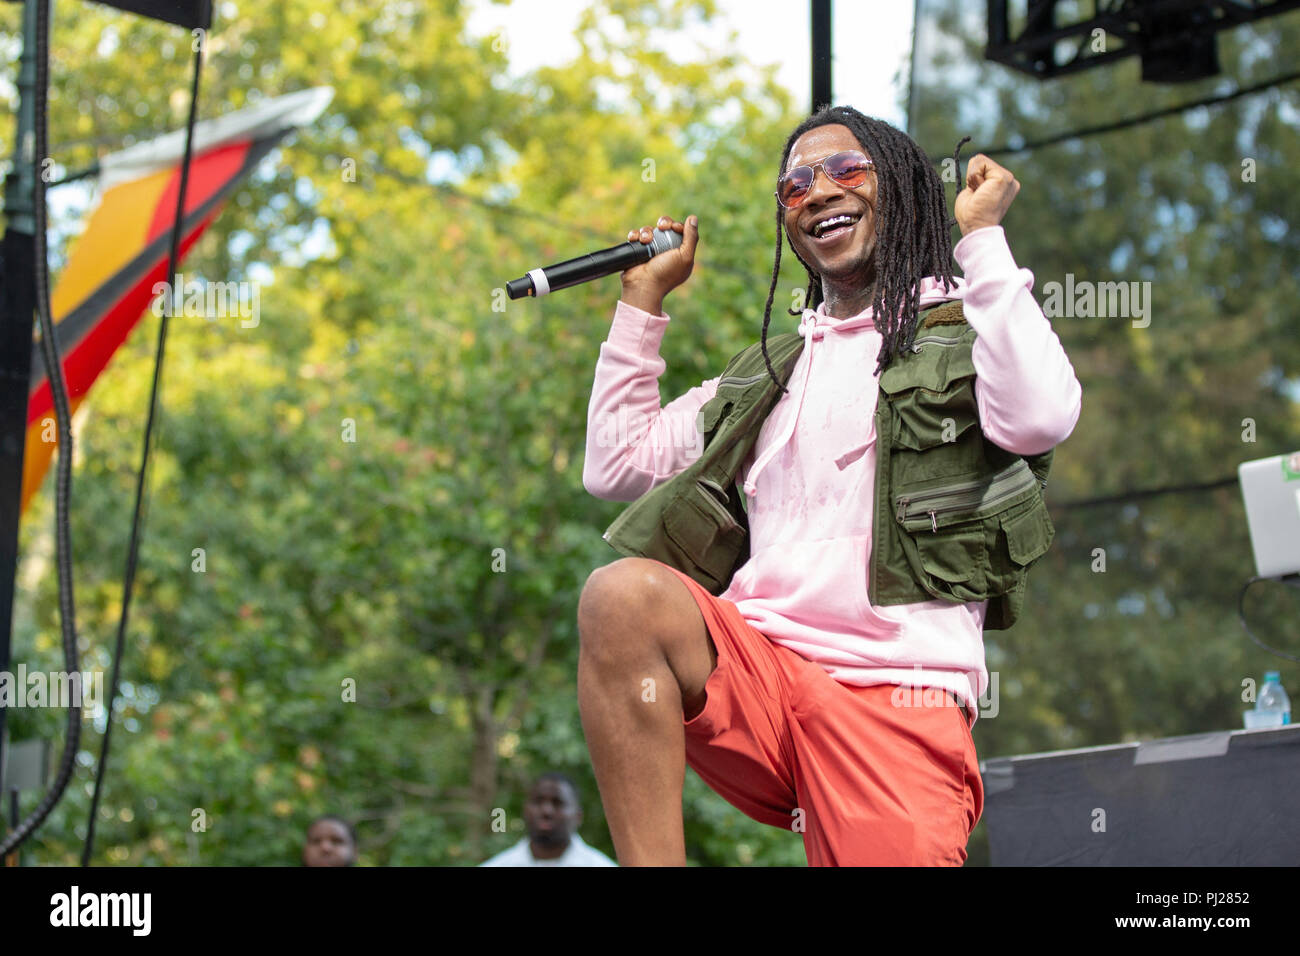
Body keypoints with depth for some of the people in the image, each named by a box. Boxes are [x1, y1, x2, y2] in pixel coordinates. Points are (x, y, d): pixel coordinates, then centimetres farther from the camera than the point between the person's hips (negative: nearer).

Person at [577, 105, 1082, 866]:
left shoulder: (966, 331, 12)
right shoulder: (770, 370, 30)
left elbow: (1039, 417, -12)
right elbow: (616, 465, 30)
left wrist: (983, 235, -4)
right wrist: (645, 297, 29)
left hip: (893, 696, -4)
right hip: (759, 671, 4)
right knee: (622, 594, -28)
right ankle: (649, 860, -27)